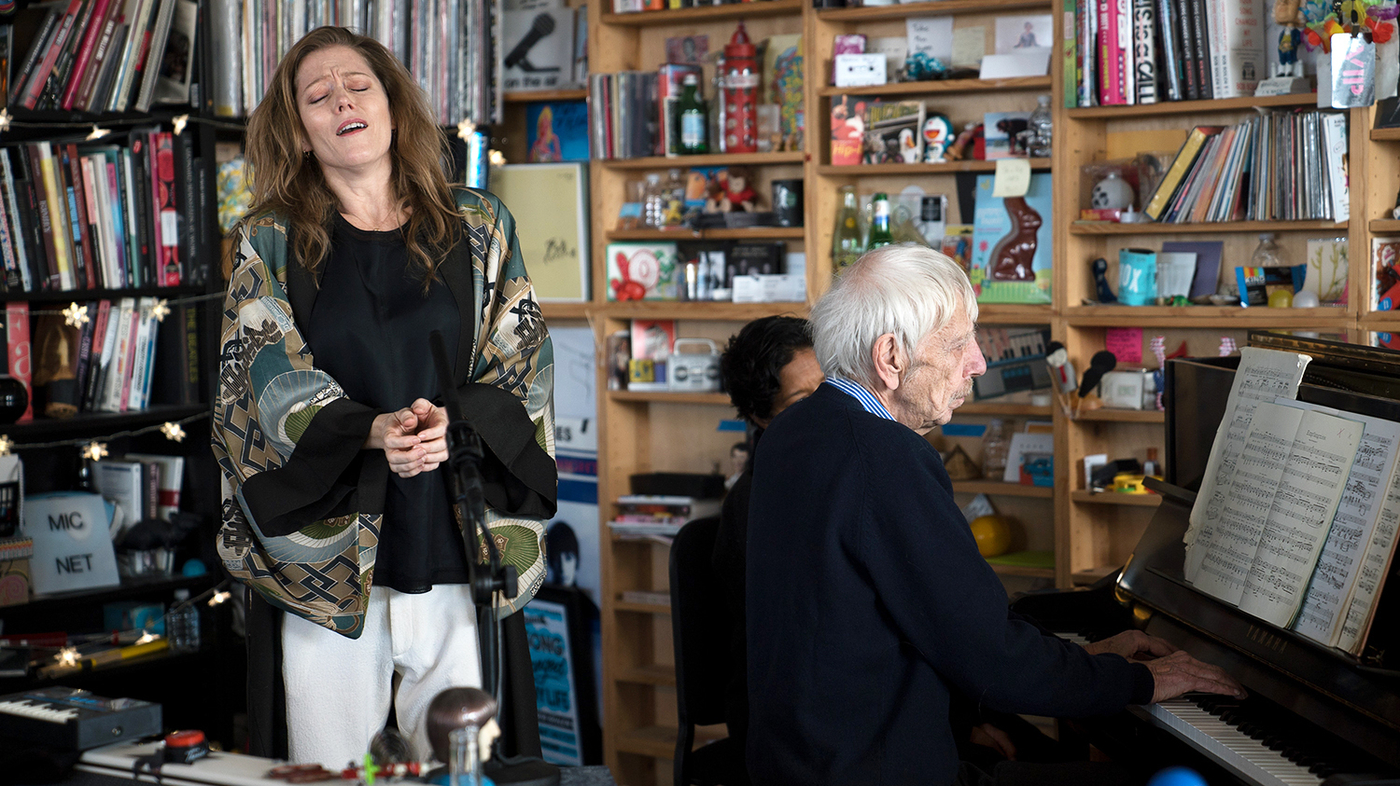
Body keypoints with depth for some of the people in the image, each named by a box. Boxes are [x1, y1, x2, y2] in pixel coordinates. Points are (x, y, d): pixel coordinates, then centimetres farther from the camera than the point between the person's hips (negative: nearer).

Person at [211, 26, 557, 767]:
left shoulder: (478, 227, 10)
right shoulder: (269, 242, 8)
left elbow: (522, 362, 5)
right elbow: (269, 375, -4)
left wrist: (457, 422, -16)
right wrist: (372, 430, -23)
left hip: (459, 547, 1)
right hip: (324, 554, -1)